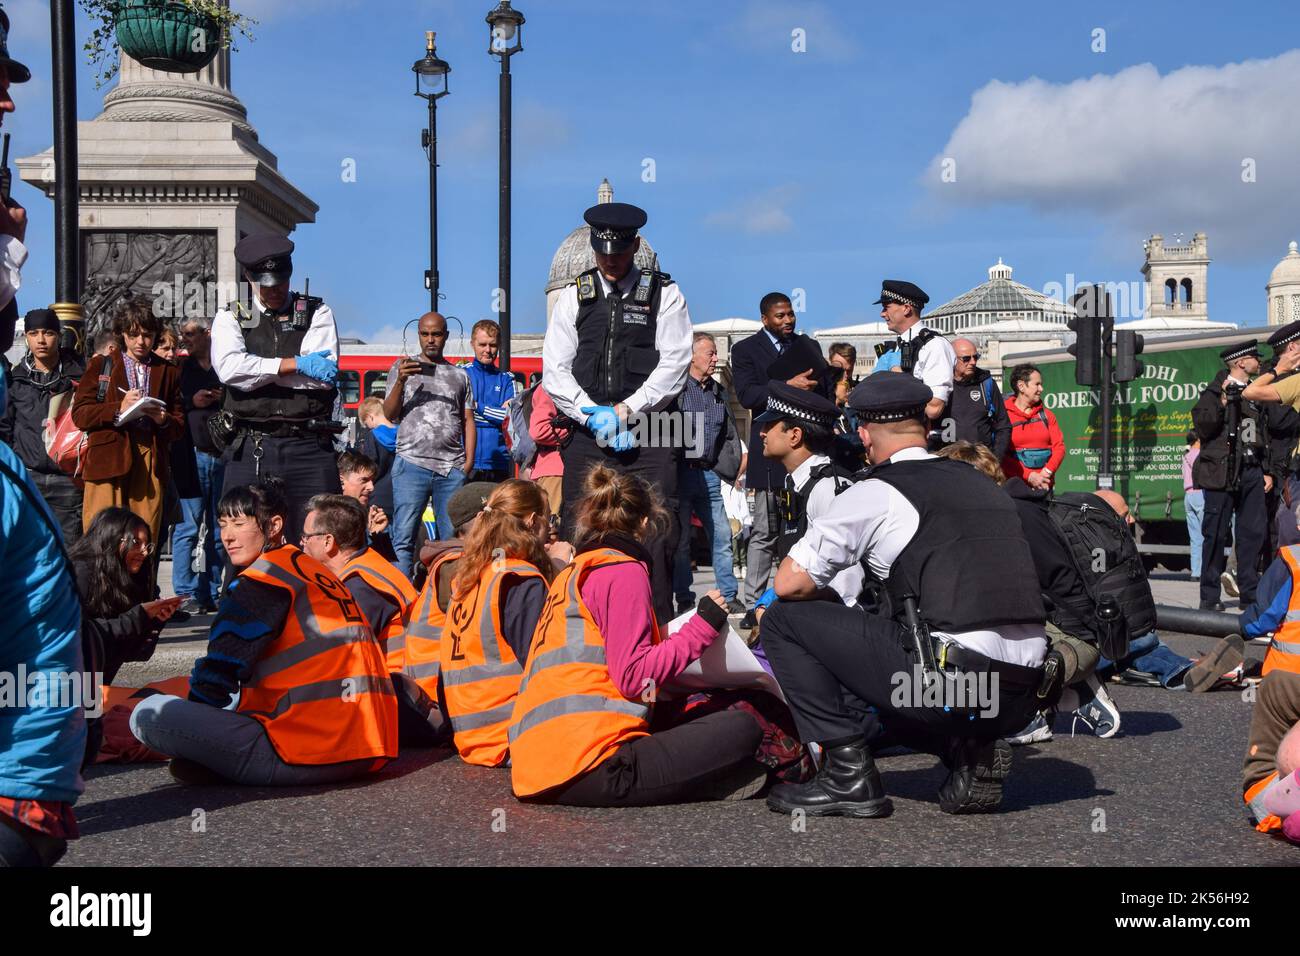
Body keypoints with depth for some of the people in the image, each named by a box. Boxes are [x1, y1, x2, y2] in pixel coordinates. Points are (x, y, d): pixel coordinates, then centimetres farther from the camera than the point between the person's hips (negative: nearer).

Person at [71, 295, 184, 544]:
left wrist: (163, 419, -7)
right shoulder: (100, 365, 16)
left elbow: (180, 426, 16)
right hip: (107, 460, -1)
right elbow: (79, 414, 6)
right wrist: (119, 409, -9)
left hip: (150, 463, 1)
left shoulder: (169, 372, 19)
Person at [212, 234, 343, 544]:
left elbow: (324, 375, -5)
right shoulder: (230, 318, 13)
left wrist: (258, 372, -4)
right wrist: (296, 364, -8)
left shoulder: (317, 314, 11)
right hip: (249, 450, 1)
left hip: (308, 450, -1)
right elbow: (229, 367, -8)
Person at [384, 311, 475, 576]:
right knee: (404, 538, -7)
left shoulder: (460, 375, 19)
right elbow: (389, 414, 5)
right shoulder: (403, 367, 13)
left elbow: (468, 420, 16)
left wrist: (469, 461, 3)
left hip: (452, 468, 2)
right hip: (412, 464, -2)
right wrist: (400, 381, -11)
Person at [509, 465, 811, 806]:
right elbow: (634, 676, -13)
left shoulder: (572, 575, 21)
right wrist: (703, 625, -3)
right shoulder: (623, 571, -5)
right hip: (587, 766, -9)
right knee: (744, 724, -7)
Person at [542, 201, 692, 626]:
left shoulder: (664, 295, 6)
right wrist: (593, 416, -7)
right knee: (576, 536, 0)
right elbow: (555, 370, 6)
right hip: (586, 436, 2)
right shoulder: (574, 296, 13)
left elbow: (674, 365, -3)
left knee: (656, 538, -6)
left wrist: (626, 410, -11)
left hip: (649, 436, -2)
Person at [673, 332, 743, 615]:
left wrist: (727, 466, 10)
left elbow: (730, 434, 21)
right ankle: (684, 599, 11)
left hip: (709, 475, 5)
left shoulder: (718, 392, 15)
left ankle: (728, 595, 13)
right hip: (682, 472, -5)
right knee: (681, 539, 3)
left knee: (722, 536, 4)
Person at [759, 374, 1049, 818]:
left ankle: (848, 775, 1)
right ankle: (973, 749, 11)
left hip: (949, 682, -7)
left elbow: (789, 583, -1)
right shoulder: (982, 484, 20)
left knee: (784, 619, 5)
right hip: (1023, 695, 7)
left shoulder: (875, 494, -1)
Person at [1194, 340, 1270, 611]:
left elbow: (1263, 435, 21)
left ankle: (1249, 594, 11)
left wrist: (1267, 471, 15)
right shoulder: (1215, 392, -2)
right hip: (1223, 473, -6)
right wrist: (1223, 401, -20)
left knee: (1254, 533, 3)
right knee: (1216, 535, -3)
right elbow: (1202, 428, -12)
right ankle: (1210, 596, 3)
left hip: (1252, 472, 6)